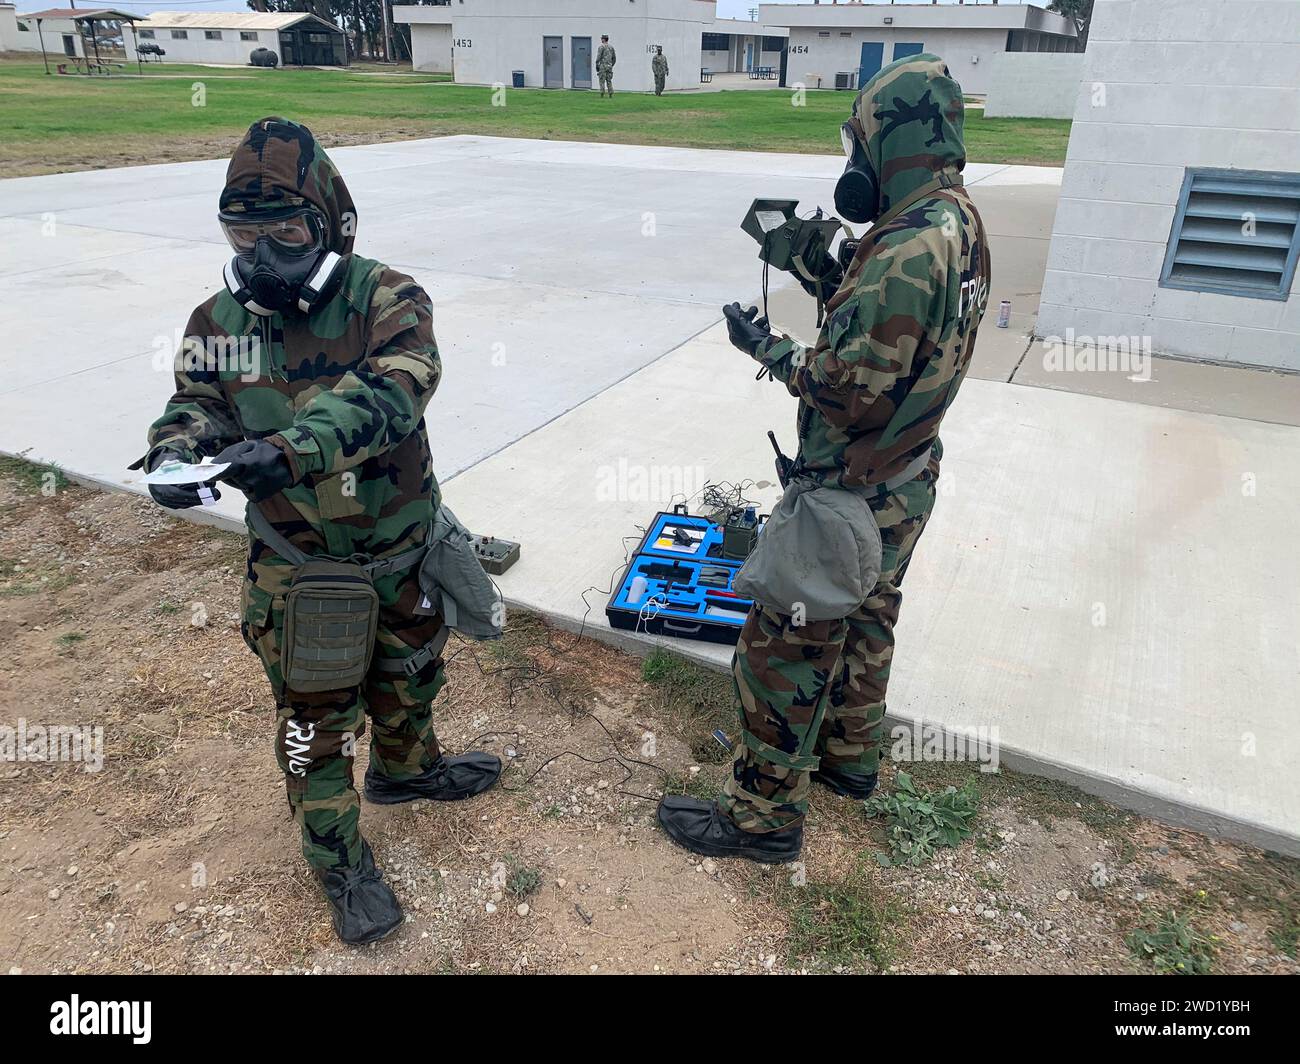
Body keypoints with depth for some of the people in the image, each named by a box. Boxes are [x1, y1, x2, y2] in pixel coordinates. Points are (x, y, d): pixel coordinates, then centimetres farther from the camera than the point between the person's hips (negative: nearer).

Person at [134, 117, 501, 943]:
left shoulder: (386, 299, -16)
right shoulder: (219, 322, -5)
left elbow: (392, 389, -32)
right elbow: (196, 405, -1)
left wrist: (292, 448, -46)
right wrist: (175, 453, -26)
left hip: (404, 548, 0)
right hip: (300, 566, 0)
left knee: (409, 672, 24)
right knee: (315, 715, 11)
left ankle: (407, 767, 55)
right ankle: (340, 860, 33)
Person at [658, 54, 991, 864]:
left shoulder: (908, 249, -28)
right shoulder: (963, 224, 3)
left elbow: (850, 394, -26)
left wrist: (768, 348, -13)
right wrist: (833, 280, 3)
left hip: (851, 498, -10)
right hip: (908, 485, 10)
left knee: (784, 651, 3)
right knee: (865, 624, 25)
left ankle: (765, 814, 18)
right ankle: (850, 756, 45)